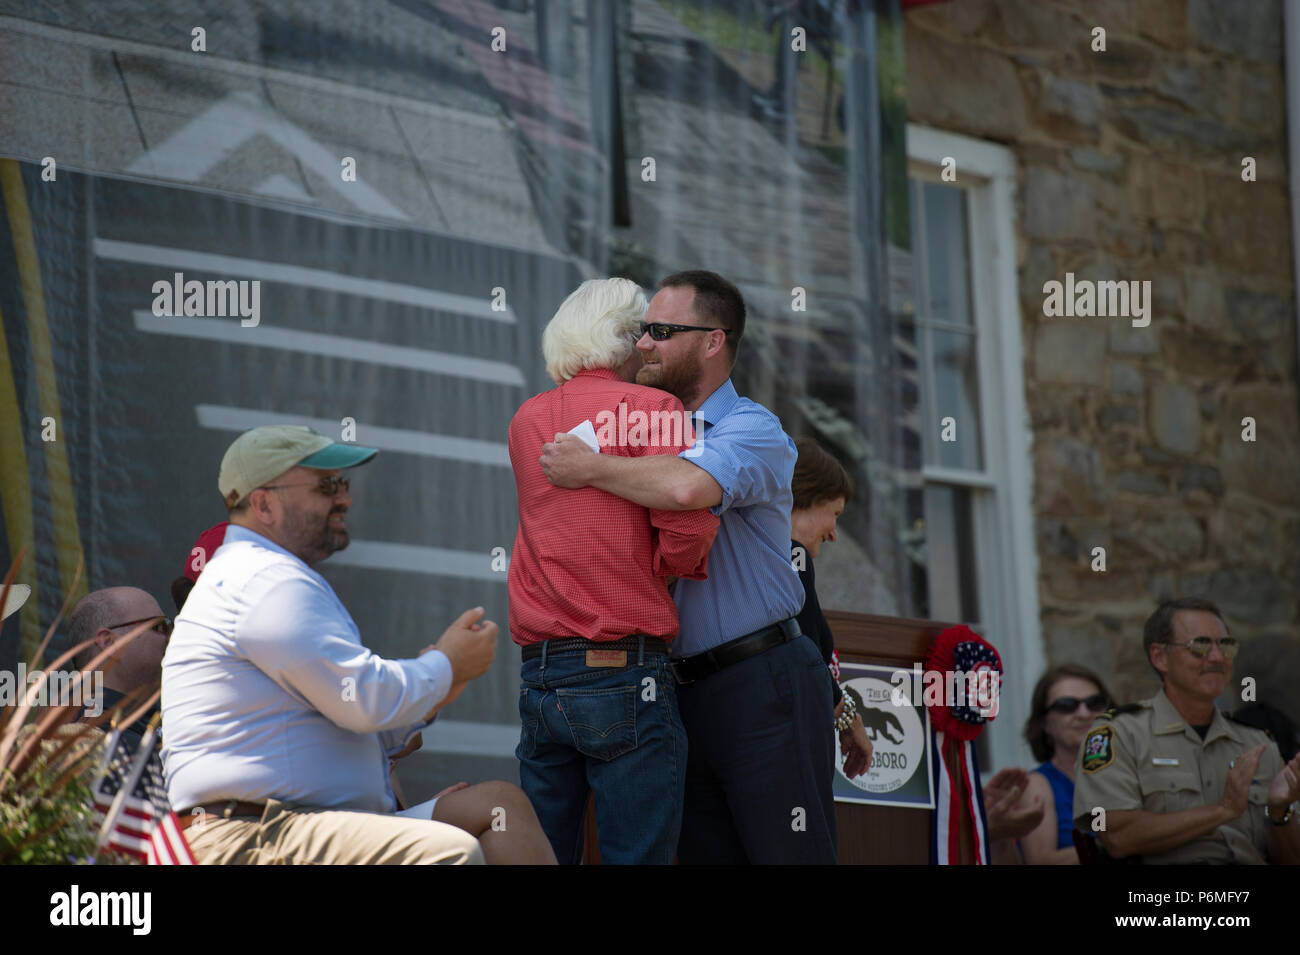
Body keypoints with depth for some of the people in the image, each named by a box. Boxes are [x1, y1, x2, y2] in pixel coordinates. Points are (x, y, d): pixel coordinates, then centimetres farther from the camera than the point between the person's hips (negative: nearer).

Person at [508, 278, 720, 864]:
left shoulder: (527, 420, 14)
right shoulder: (650, 409, -4)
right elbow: (687, 522, -15)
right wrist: (664, 573, 4)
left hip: (539, 680, 6)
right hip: (626, 677, -6)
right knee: (638, 857, -5)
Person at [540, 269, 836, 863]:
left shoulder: (752, 429, -6)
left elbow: (687, 487, -29)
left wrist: (589, 469, -16)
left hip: (762, 683, -7)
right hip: (687, 690, 7)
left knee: (788, 855, -8)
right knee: (704, 856, 8)